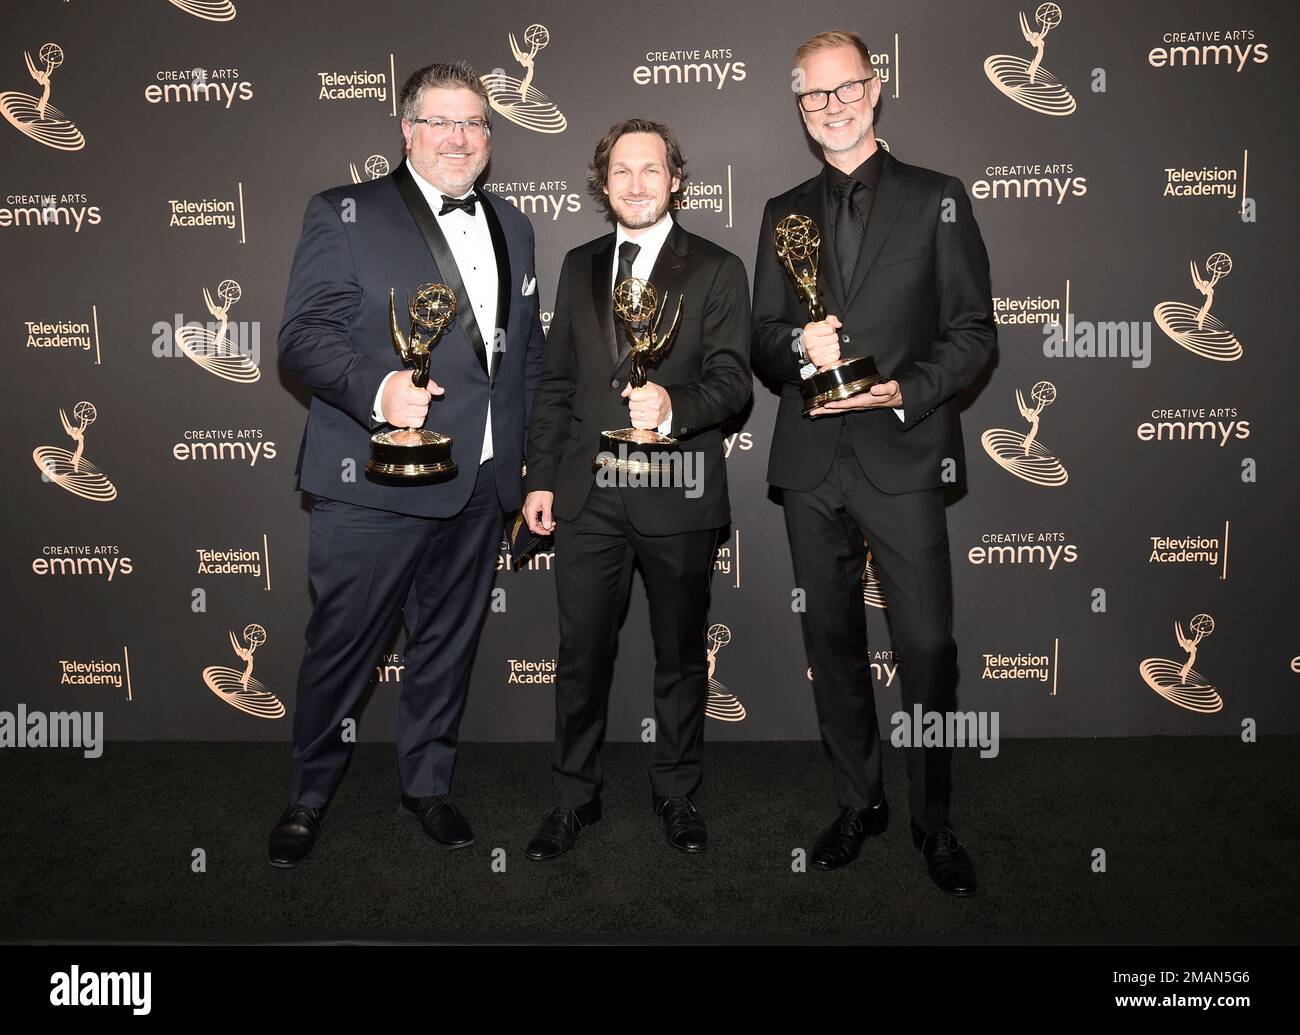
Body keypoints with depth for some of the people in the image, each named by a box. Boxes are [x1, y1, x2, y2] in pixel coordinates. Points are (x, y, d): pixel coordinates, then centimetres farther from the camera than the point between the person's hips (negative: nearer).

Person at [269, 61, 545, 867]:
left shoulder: (511, 225, 15)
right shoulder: (345, 214, -2)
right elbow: (304, 335, -10)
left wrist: (529, 459, 13)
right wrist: (377, 387, -28)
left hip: (481, 484, 5)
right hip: (376, 481, -5)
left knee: (449, 642, 16)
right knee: (342, 644, 6)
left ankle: (429, 783, 35)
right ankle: (311, 793, 28)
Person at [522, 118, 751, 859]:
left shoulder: (716, 269, 3)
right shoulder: (579, 267, 14)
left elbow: (732, 379, -6)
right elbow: (556, 381, 14)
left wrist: (674, 404, -26)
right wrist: (541, 478, 8)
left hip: (677, 496, -2)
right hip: (588, 496, 3)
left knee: (681, 654, 11)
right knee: (581, 654, 7)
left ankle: (677, 792, 28)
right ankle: (575, 798, 24)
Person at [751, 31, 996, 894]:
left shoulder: (937, 200, 6)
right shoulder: (784, 213, 15)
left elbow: (975, 331, 1)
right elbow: (763, 341, 13)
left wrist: (906, 391, -15)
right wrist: (799, 347, -10)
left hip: (902, 456, -3)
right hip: (811, 462, 3)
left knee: (927, 644, -5)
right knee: (833, 643, 10)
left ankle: (934, 817, 16)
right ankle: (860, 802, 27)